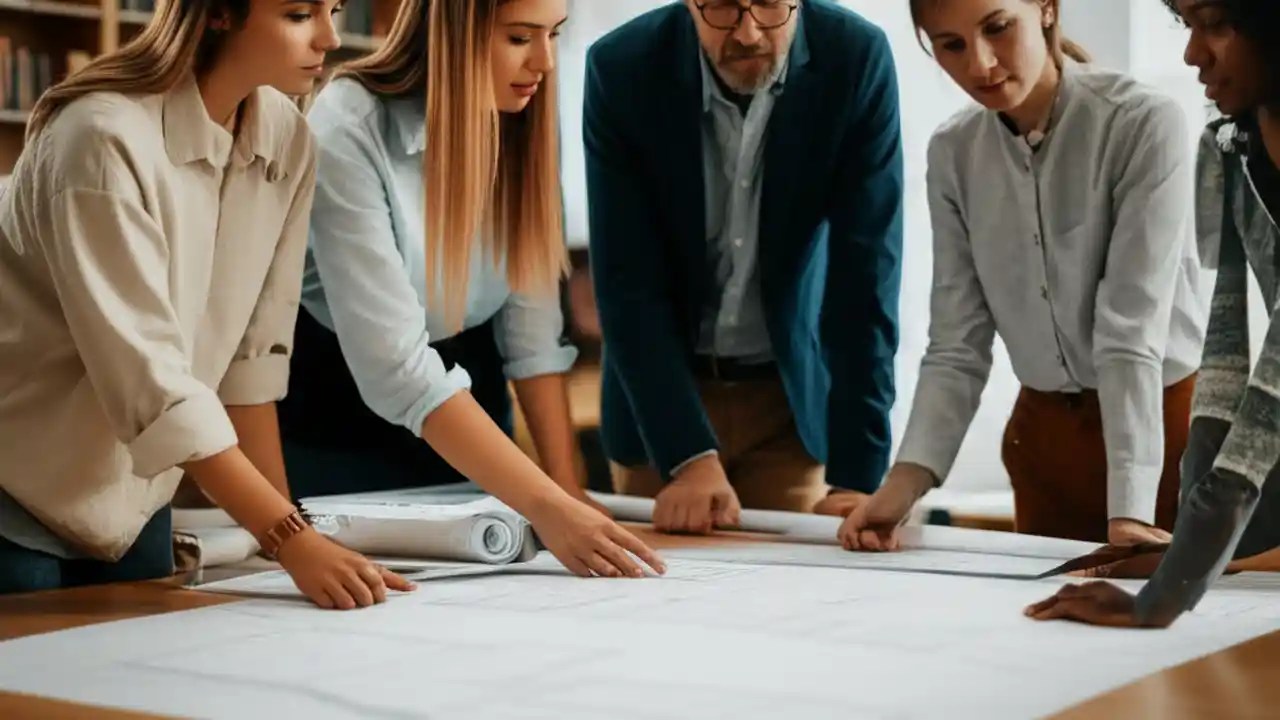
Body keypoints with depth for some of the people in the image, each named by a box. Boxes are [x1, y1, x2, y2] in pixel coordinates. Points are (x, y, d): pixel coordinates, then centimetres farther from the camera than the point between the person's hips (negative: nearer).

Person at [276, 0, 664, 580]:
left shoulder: (520, 121, -10)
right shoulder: (346, 132, -28)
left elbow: (531, 313, -10)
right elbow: (394, 364, -34)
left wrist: (569, 489, -19)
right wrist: (546, 507, -40)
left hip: (466, 392, 5)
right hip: (339, 407, -4)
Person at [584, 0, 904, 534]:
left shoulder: (855, 61, -17)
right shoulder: (623, 69, -17)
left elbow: (865, 275, -18)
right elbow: (627, 283, -18)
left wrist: (856, 474, -23)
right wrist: (689, 457, -27)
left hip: (794, 394, 0)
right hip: (659, 395, 0)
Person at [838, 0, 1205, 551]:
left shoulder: (1144, 124, -19)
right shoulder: (953, 153, -3)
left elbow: (1133, 331, -25)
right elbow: (957, 344, -6)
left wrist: (1128, 510, -31)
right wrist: (905, 481, -19)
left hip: (1164, 424, -4)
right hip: (1042, 435, 4)